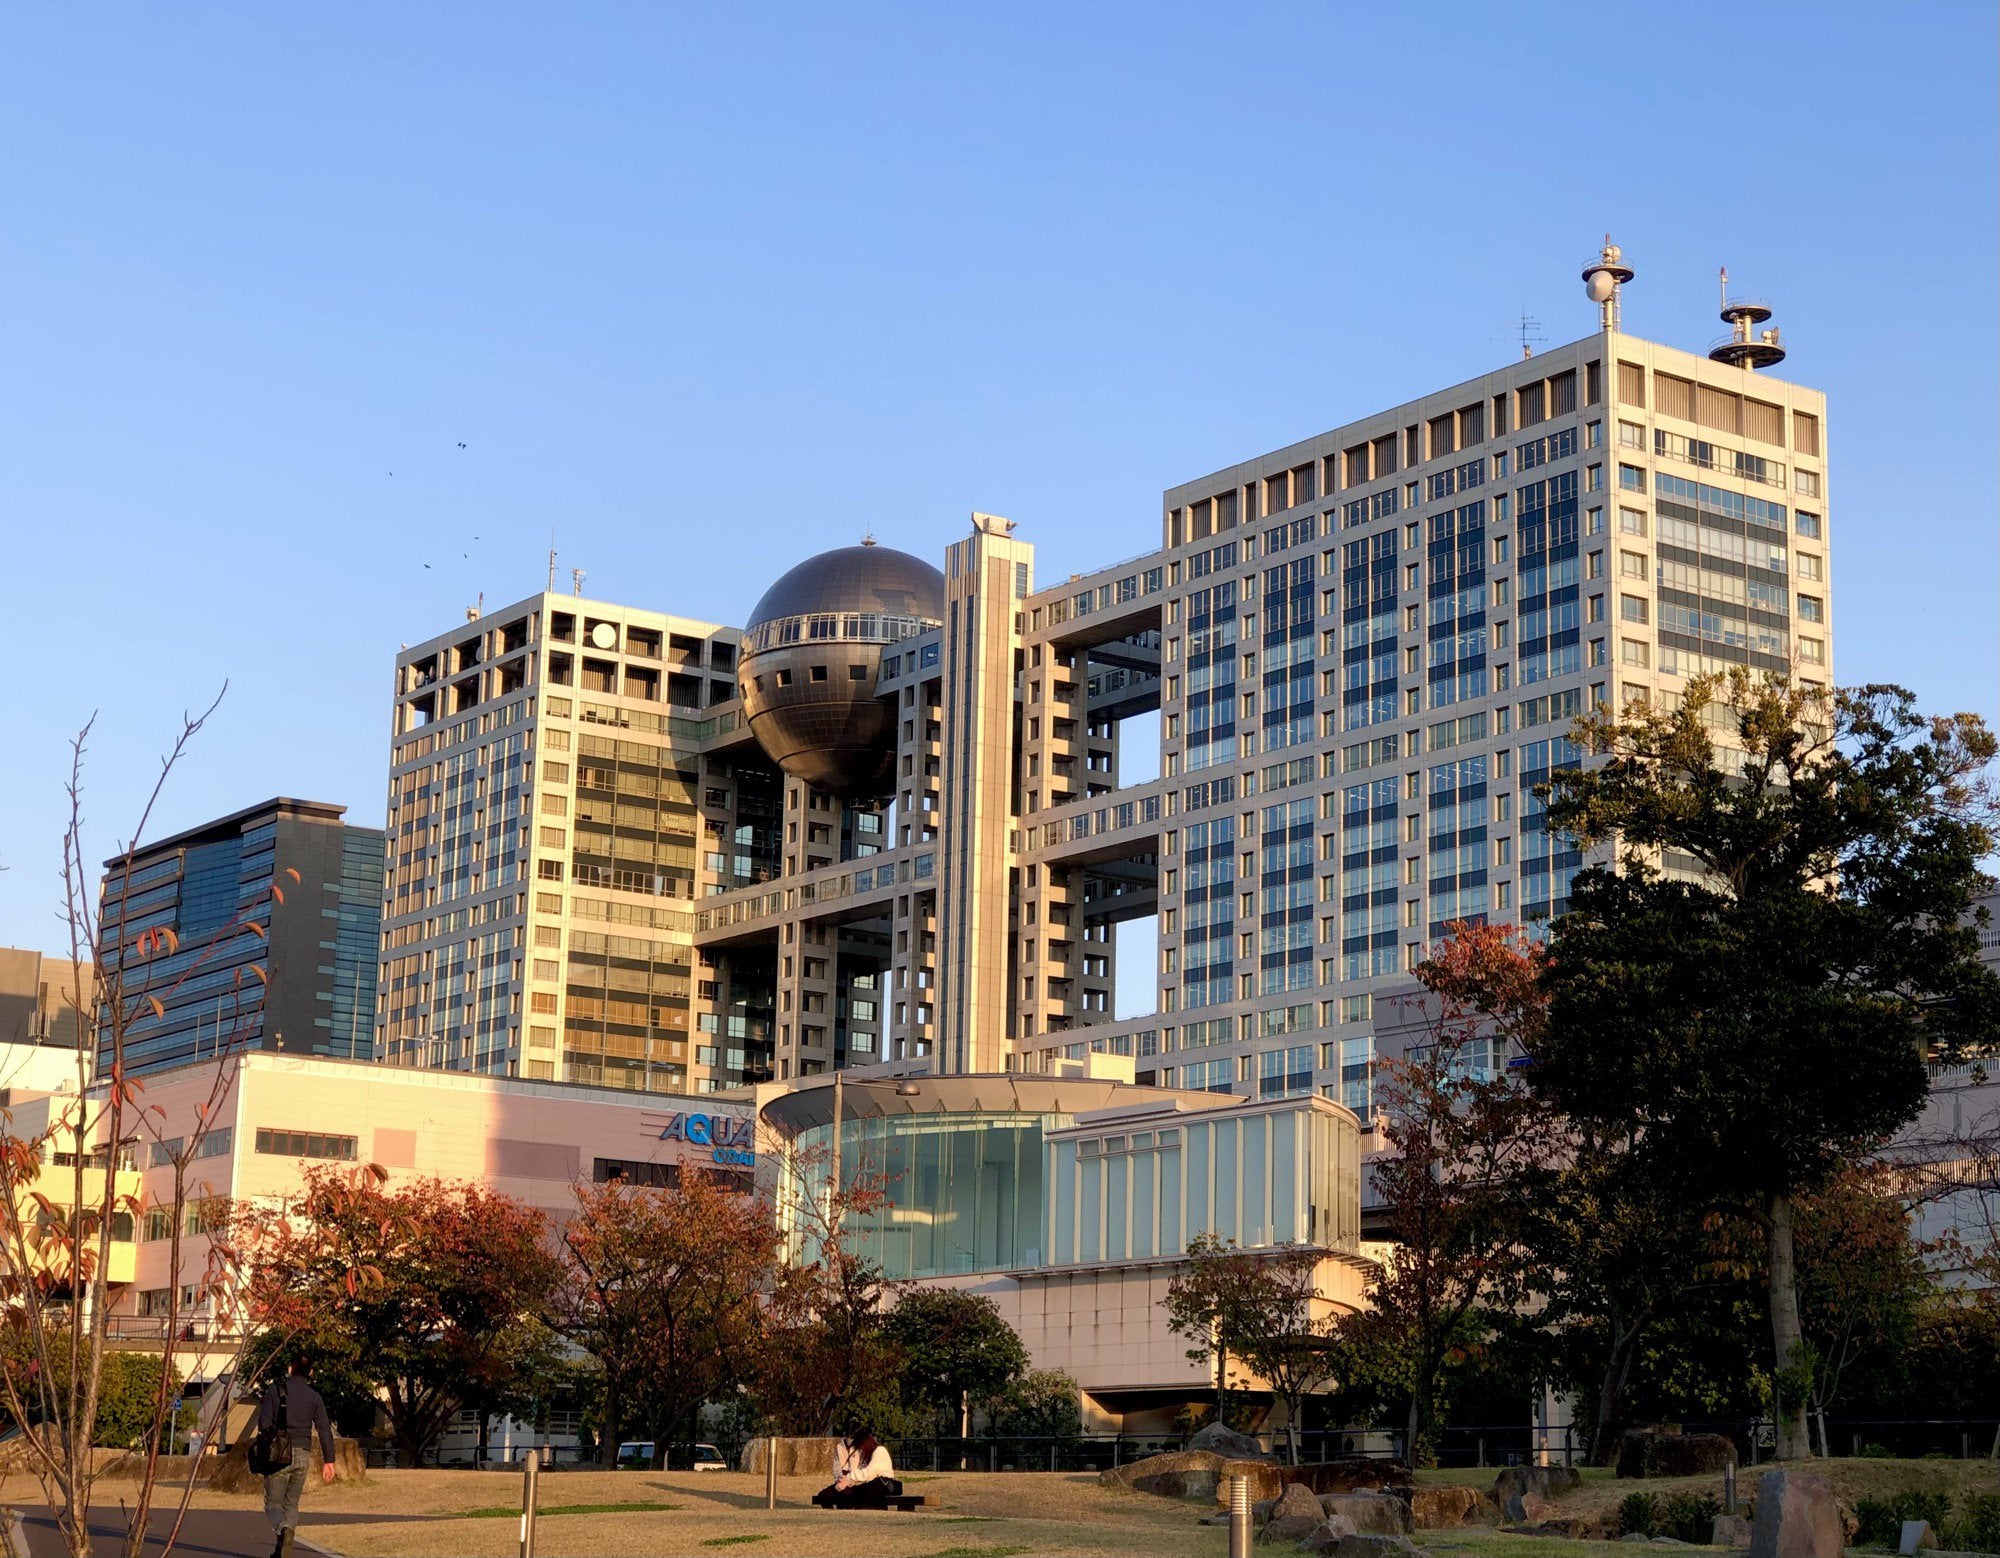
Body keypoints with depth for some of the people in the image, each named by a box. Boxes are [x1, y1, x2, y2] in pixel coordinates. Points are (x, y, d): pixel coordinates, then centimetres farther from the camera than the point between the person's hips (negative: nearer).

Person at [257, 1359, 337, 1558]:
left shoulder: (276, 1390, 0)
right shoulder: (315, 1397, 5)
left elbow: (264, 1422, -7)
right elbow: (324, 1430, 0)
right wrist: (328, 1461, 1)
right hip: (302, 1454, 2)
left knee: (273, 1503, 4)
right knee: (291, 1503, 14)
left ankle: (284, 1529, -28)